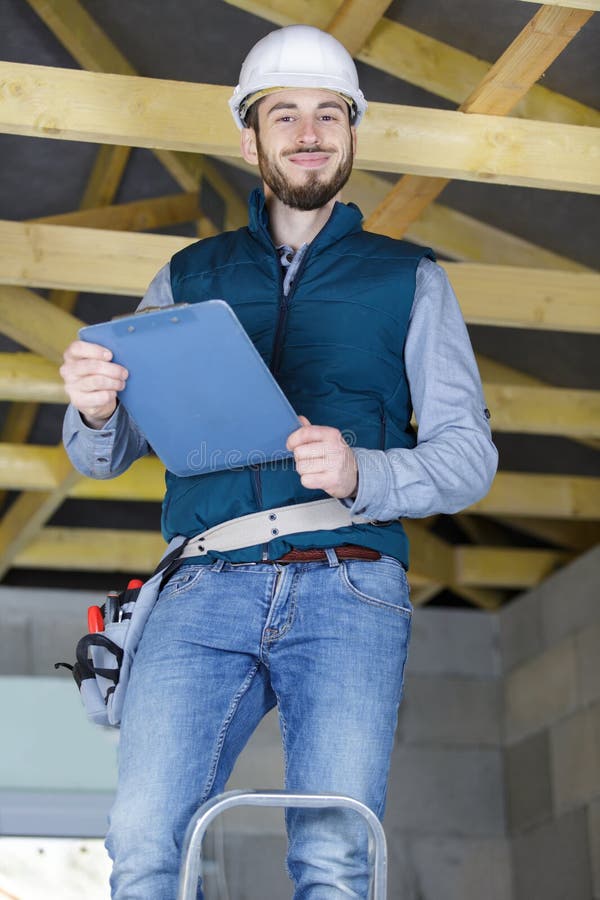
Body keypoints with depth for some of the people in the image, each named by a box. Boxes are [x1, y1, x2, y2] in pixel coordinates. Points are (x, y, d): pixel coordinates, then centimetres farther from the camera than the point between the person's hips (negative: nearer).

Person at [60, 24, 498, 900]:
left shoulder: (410, 280, 17)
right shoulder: (188, 278, 20)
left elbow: (468, 455, 9)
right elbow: (104, 457, 17)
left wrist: (360, 475, -13)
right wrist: (93, 412, -9)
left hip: (348, 592, -1)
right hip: (206, 593, 1)